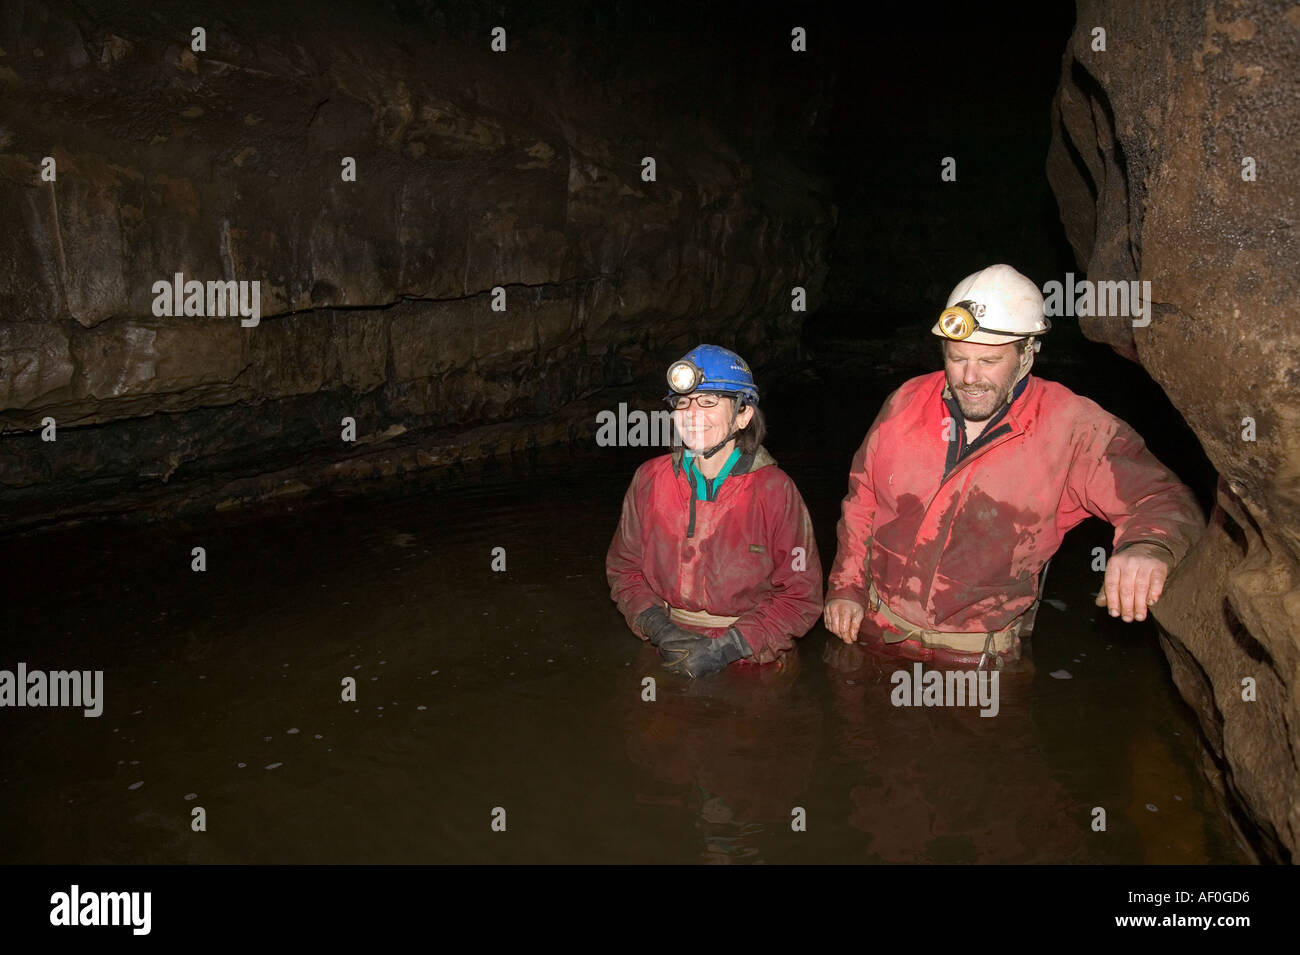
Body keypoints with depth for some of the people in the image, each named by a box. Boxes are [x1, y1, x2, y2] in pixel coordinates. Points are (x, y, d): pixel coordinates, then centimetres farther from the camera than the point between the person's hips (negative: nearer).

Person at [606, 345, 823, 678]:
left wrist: (727, 648, -12)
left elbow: (801, 595, -4)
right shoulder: (650, 479, 3)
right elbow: (624, 566, 11)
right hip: (668, 659, 3)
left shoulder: (775, 490, -6)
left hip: (752, 663, -2)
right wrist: (659, 628, -5)